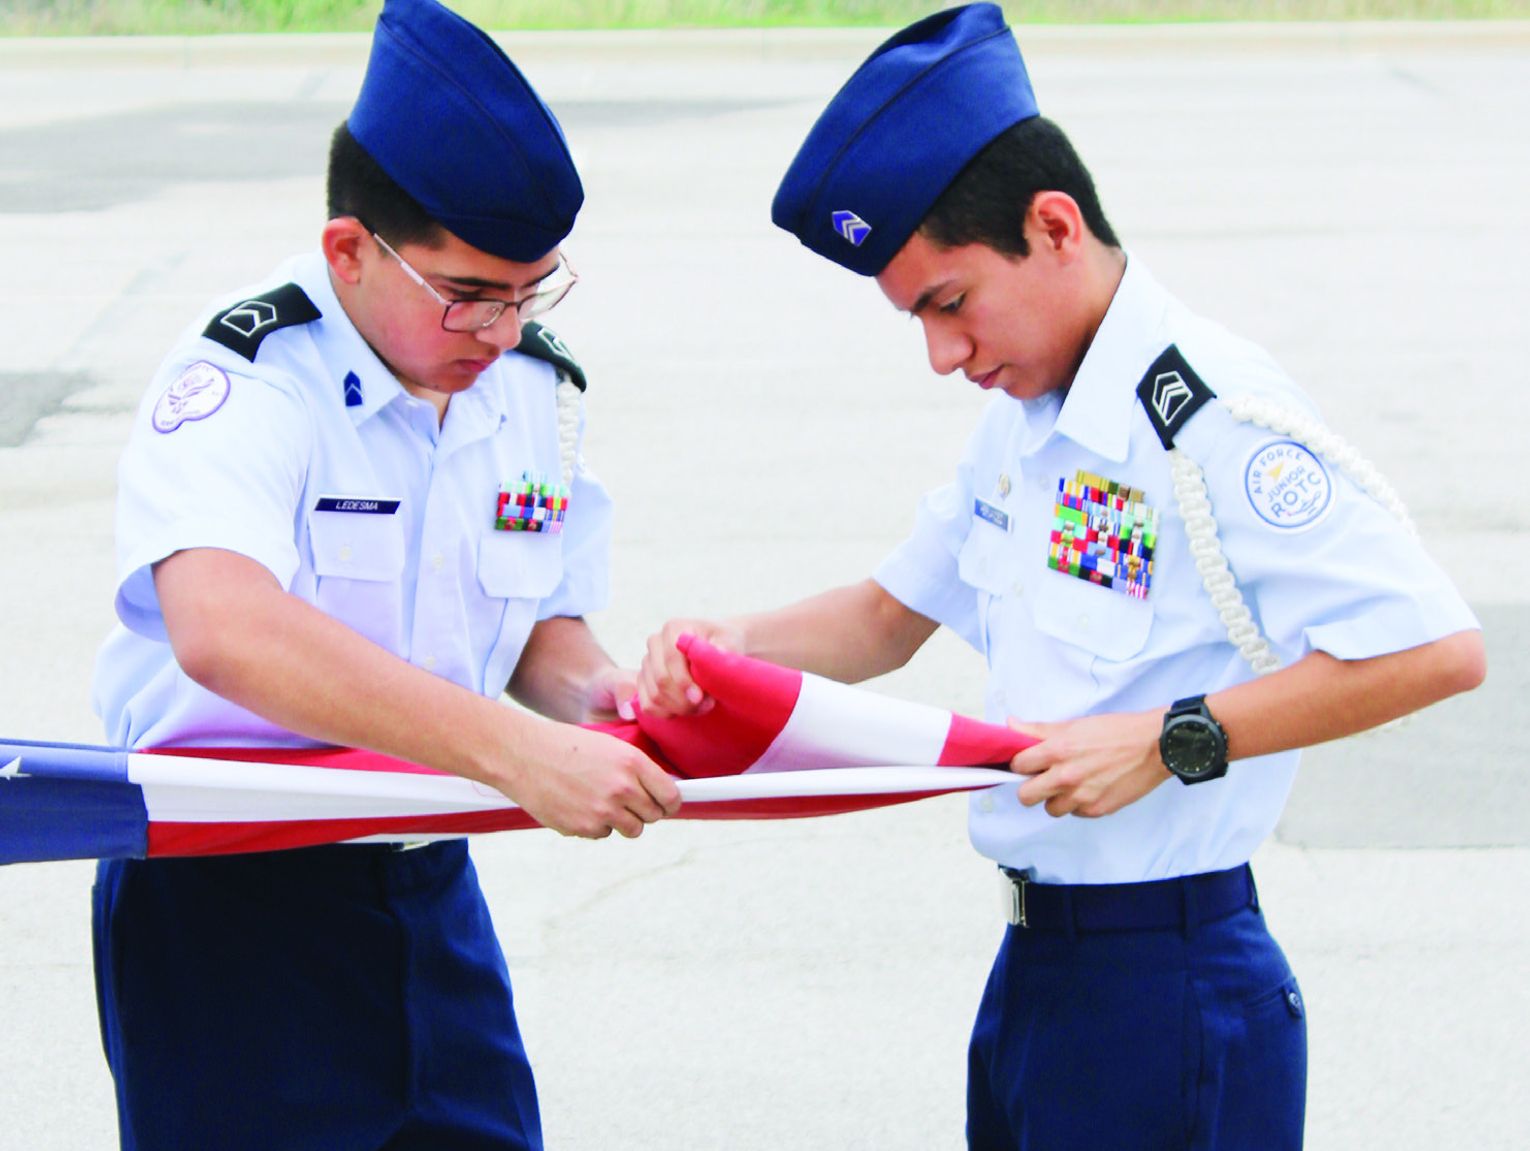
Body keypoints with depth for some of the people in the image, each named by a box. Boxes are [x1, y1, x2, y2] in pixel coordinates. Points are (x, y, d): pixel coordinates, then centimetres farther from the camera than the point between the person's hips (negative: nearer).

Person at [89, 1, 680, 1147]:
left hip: (424, 880, 6)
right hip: (226, 901, -6)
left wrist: (584, 690, -11)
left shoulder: (538, 388, 5)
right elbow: (224, 630, -37)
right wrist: (513, 751, -42)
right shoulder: (240, 384, -19)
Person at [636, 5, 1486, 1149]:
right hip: (1034, 970, 9)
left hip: (1170, 988, -9)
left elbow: (1436, 648, -25)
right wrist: (727, 644, 4)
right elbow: (892, 614, 23)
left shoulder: (1216, 420, -19)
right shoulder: (1024, 422, 11)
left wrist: (1174, 741, -25)